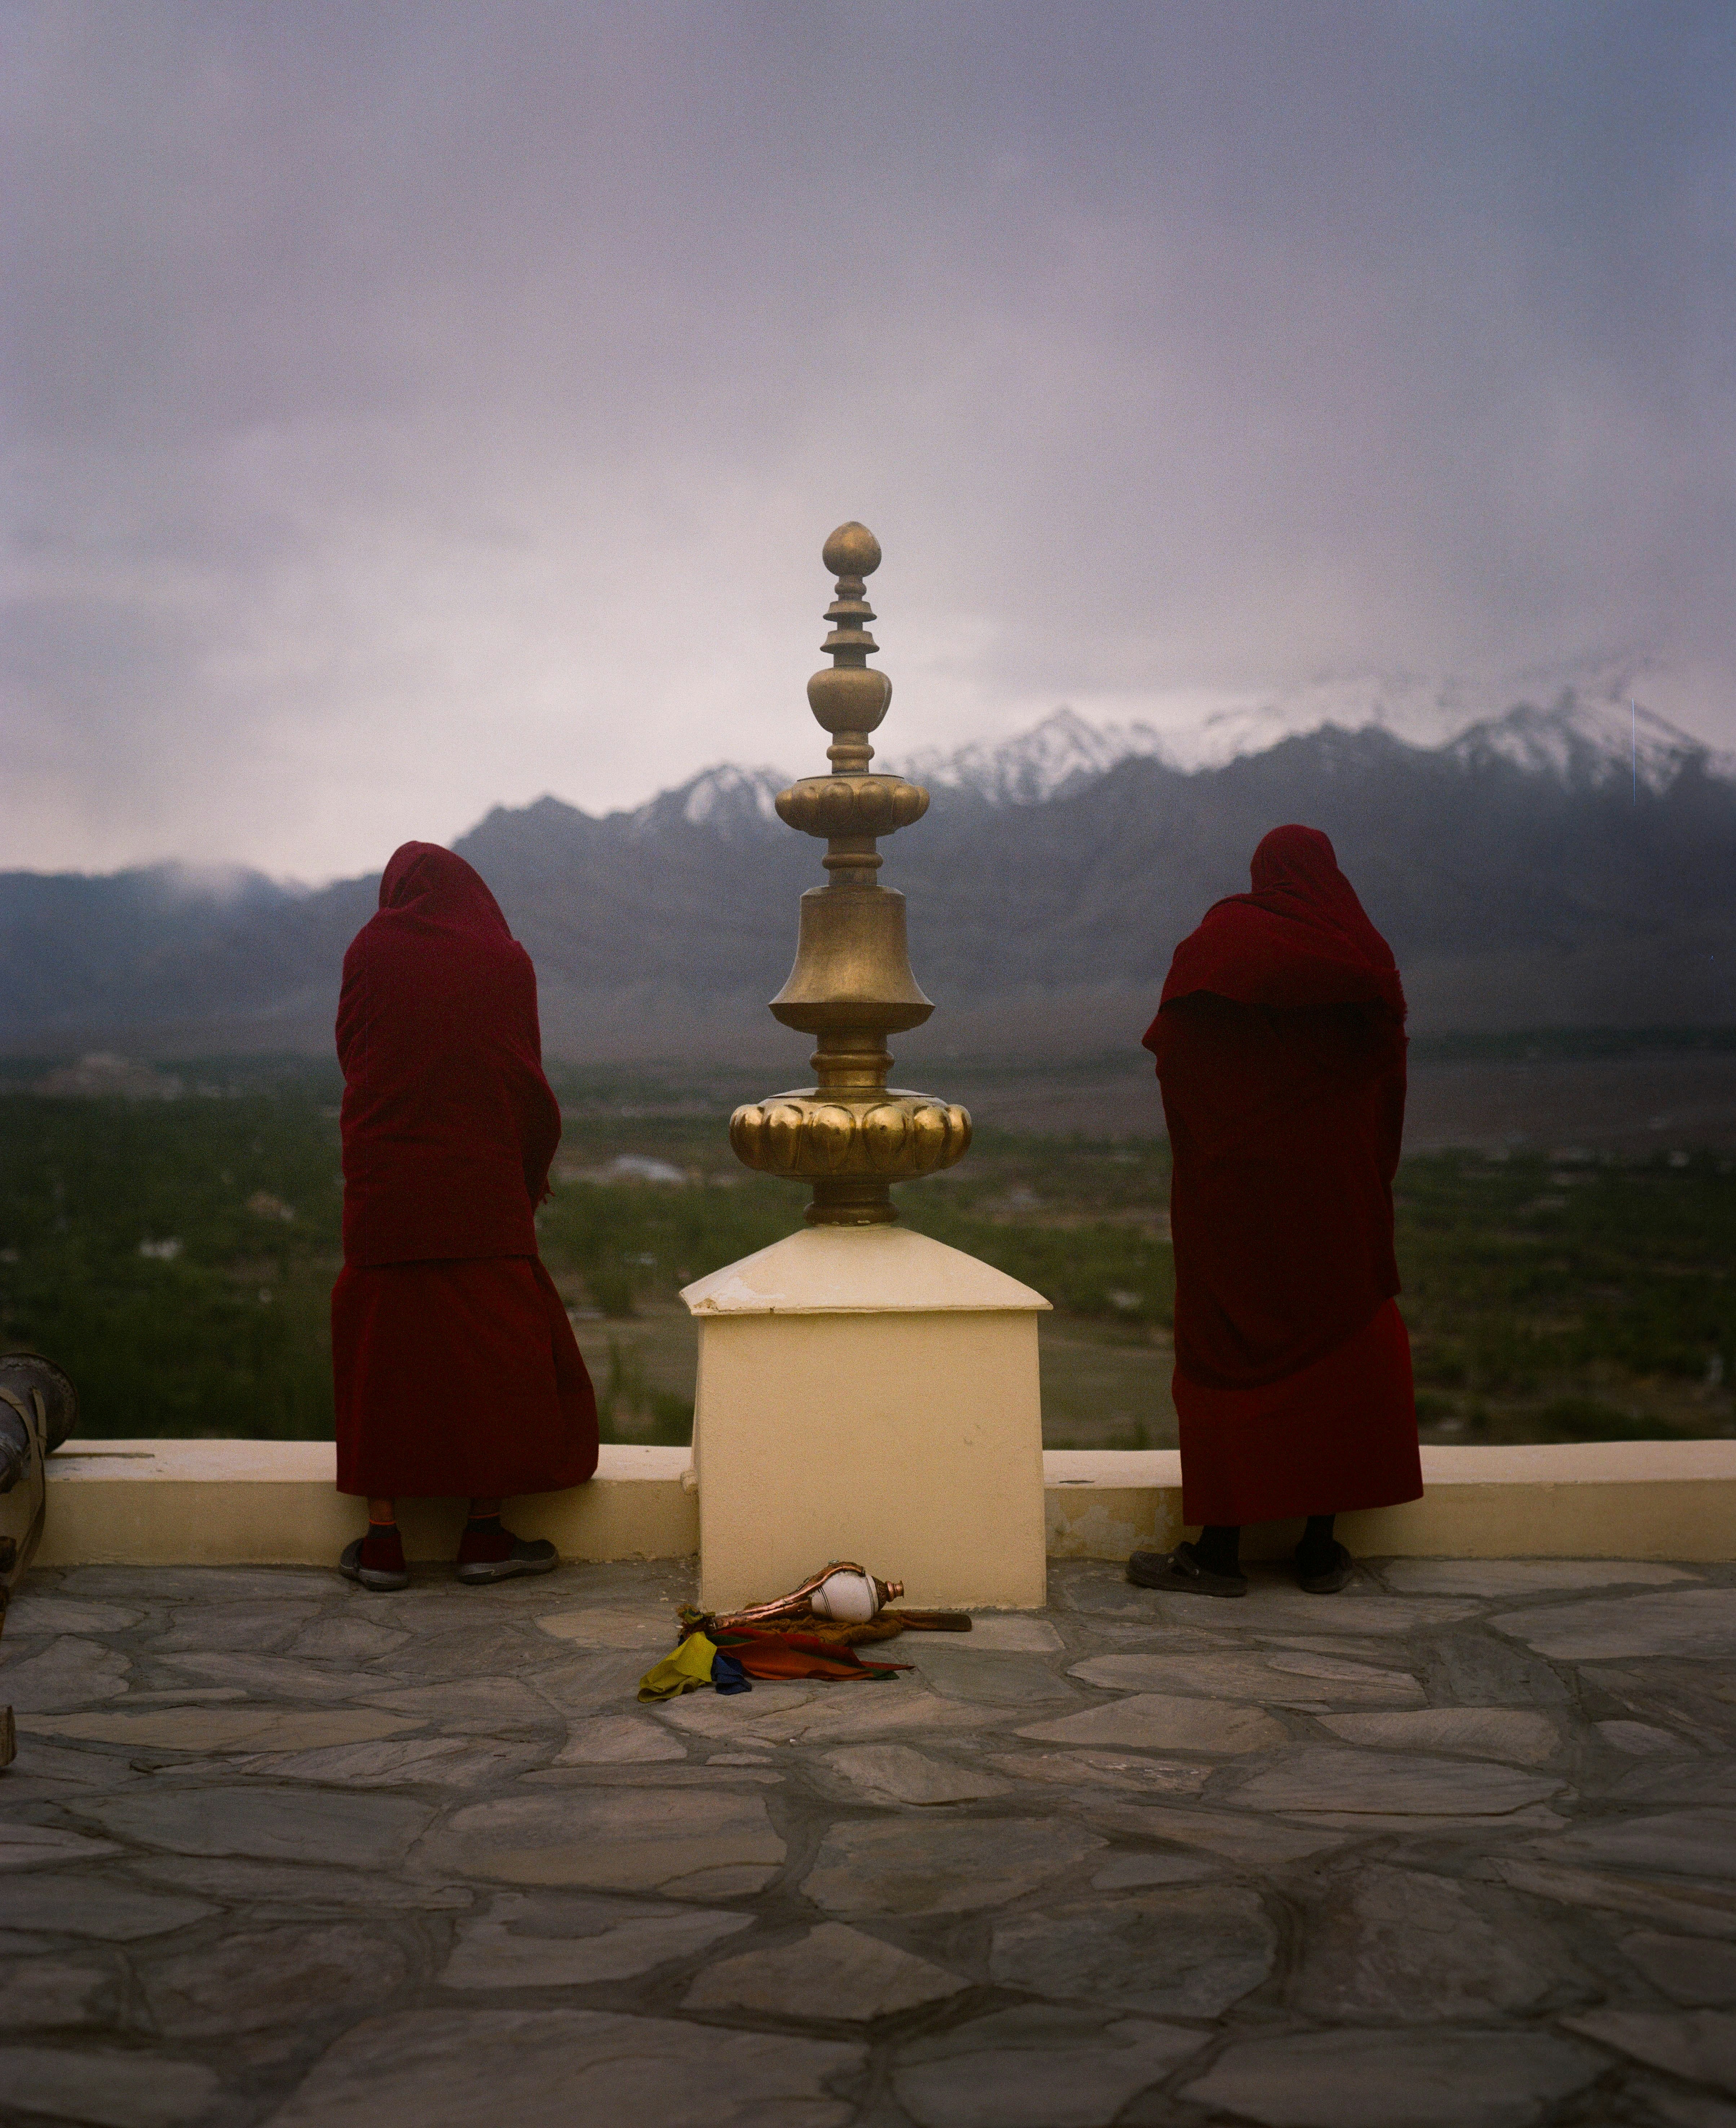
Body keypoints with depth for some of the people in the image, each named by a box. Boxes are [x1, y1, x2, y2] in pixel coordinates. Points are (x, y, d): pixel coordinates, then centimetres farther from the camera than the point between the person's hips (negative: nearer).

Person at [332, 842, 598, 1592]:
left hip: (384, 1188, 1)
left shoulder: (368, 954, 1)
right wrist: (534, 1169, 15)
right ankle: (484, 1530, 7)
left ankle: (383, 1538, 7)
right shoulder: (504, 961, -1)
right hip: (483, 1186, -1)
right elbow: (529, 1081, 2)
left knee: (381, 1342, 7)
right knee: (490, 1344, 7)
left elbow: (350, 1054, 9)